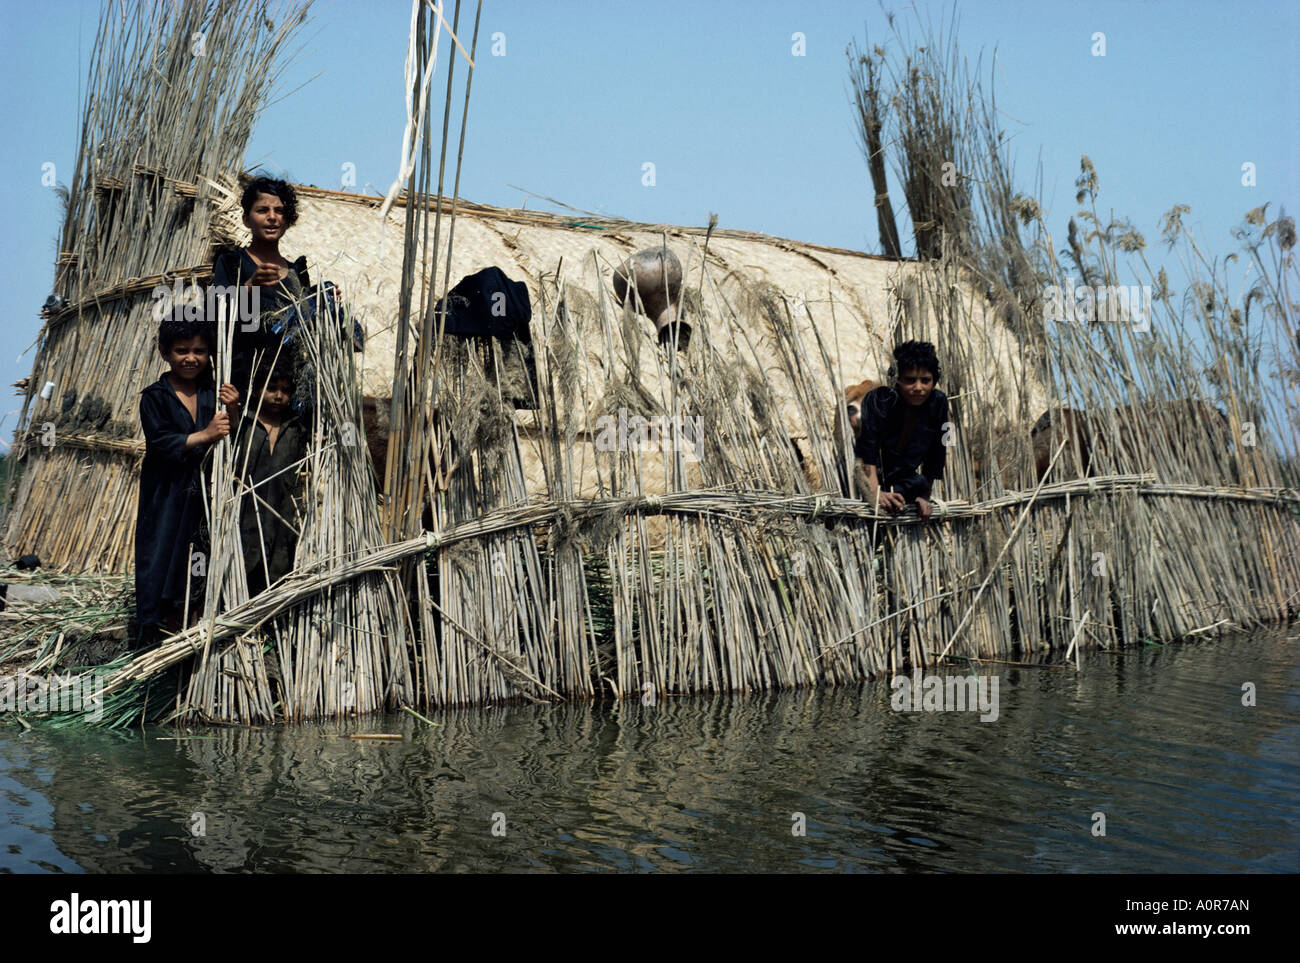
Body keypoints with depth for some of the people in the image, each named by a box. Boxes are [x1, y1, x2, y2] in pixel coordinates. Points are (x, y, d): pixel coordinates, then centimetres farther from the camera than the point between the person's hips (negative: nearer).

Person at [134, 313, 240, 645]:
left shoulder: (214, 393, 6)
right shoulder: (155, 397, -3)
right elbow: (160, 443, -17)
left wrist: (232, 413, -15)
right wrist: (204, 435, -27)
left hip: (206, 494, 3)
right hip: (167, 496, -3)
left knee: (201, 576, 5)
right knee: (165, 561, 1)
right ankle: (170, 638, 11)